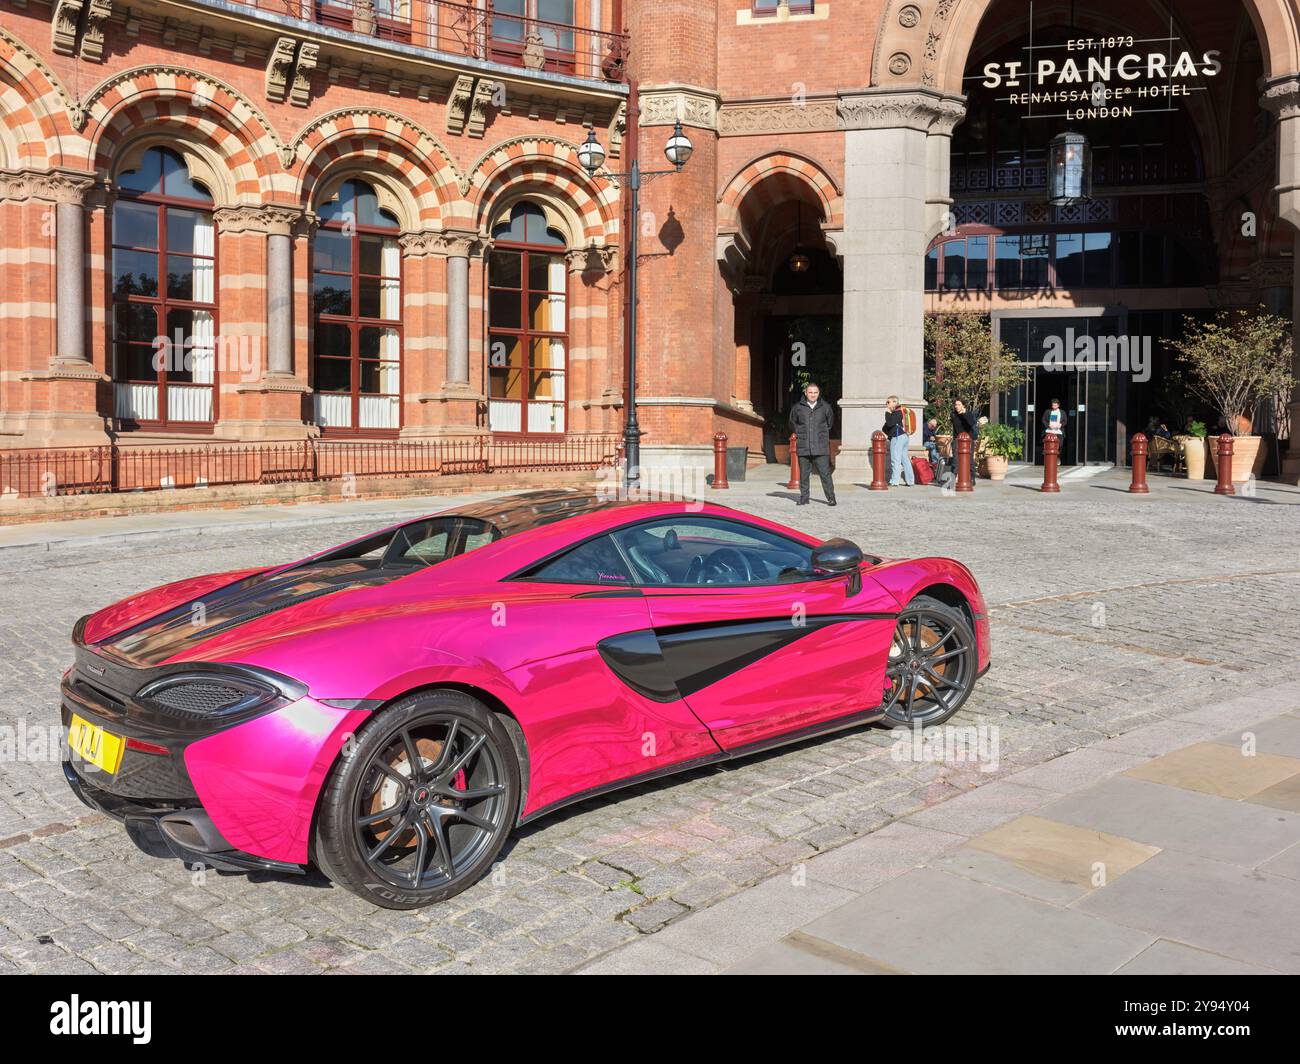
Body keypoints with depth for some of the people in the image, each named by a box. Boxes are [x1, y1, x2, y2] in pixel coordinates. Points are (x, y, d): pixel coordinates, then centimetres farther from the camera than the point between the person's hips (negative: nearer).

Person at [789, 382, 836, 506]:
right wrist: (800, 434, 12)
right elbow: (792, 424, 18)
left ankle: (831, 498, 0)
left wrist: (821, 434, 13)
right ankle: (804, 498, 14)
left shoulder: (825, 407, 4)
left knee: (825, 473, -5)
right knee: (804, 474, 6)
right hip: (803, 448, 1)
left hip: (821, 448, -1)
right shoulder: (797, 408, 4)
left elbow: (830, 423, 18)